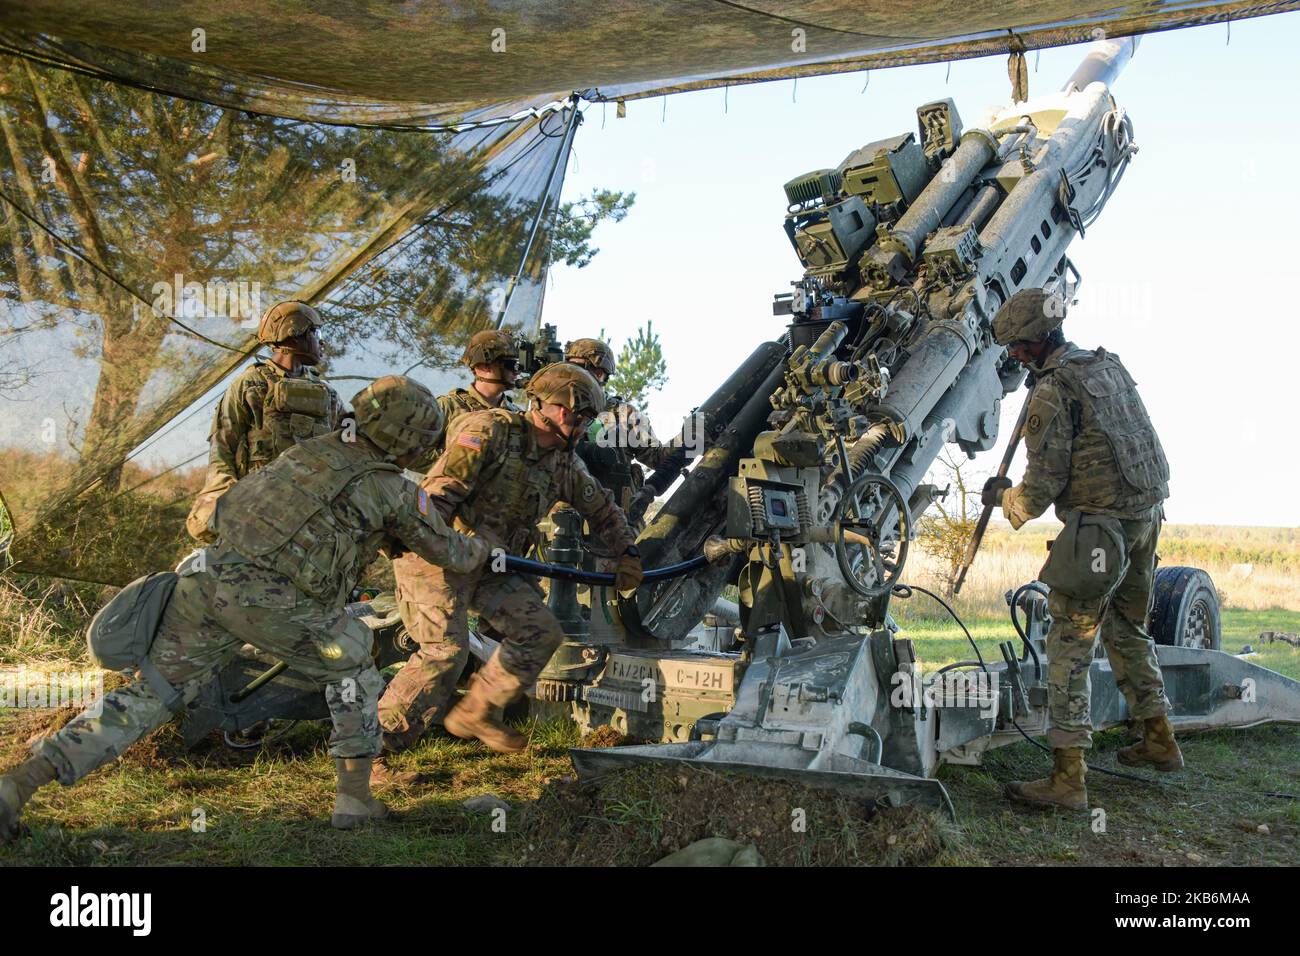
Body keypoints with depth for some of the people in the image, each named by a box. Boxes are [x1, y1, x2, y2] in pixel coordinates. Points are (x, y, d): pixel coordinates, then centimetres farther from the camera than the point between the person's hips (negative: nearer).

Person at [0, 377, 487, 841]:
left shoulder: (315, 448, 24)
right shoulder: (396, 492, 9)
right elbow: (448, 551, 26)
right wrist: (478, 551, 47)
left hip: (205, 575, 5)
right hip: (269, 605, -5)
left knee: (149, 696, 13)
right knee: (352, 667, 22)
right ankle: (354, 798, 19)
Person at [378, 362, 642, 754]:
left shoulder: (564, 463, 10)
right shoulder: (491, 428, -14)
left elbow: (602, 508, 24)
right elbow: (442, 487, -22)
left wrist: (628, 553, 17)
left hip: (492, 566, 8)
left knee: (541, 633, -3)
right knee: (445, 651, -18)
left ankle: (476, 715, 12)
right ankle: (377, 738, -6)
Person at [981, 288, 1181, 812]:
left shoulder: (1053, 390, -14)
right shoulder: (1109, 364, 11)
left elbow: (1044, 484, -15)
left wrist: (1001, 497, 4)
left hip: (1100, 524, -9)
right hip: (1146, 514, 9)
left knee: (1069, 645, -5)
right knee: (1127, 629, 24)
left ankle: (1067, 777, -7)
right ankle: (1159, 740, 34)